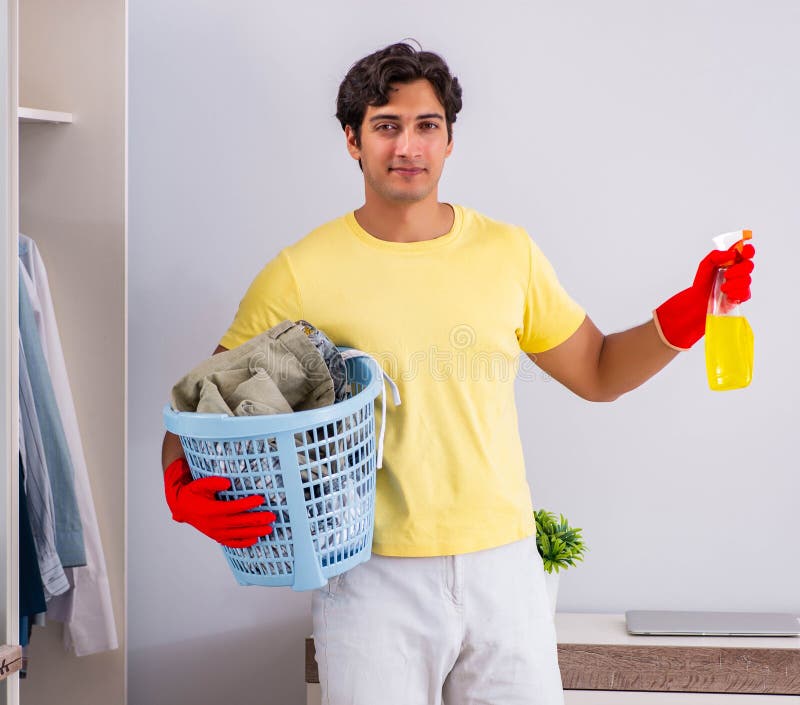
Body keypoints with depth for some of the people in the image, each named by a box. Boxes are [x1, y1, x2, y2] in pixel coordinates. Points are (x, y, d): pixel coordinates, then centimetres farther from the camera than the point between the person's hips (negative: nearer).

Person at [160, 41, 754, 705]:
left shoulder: (508, 252, 4)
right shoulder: (301, 274, -6)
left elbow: (599, 372, 12)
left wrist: (691, 311, -2)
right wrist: (185, 487, -21)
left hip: (503, 566, 3)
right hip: (371, 576, -3)